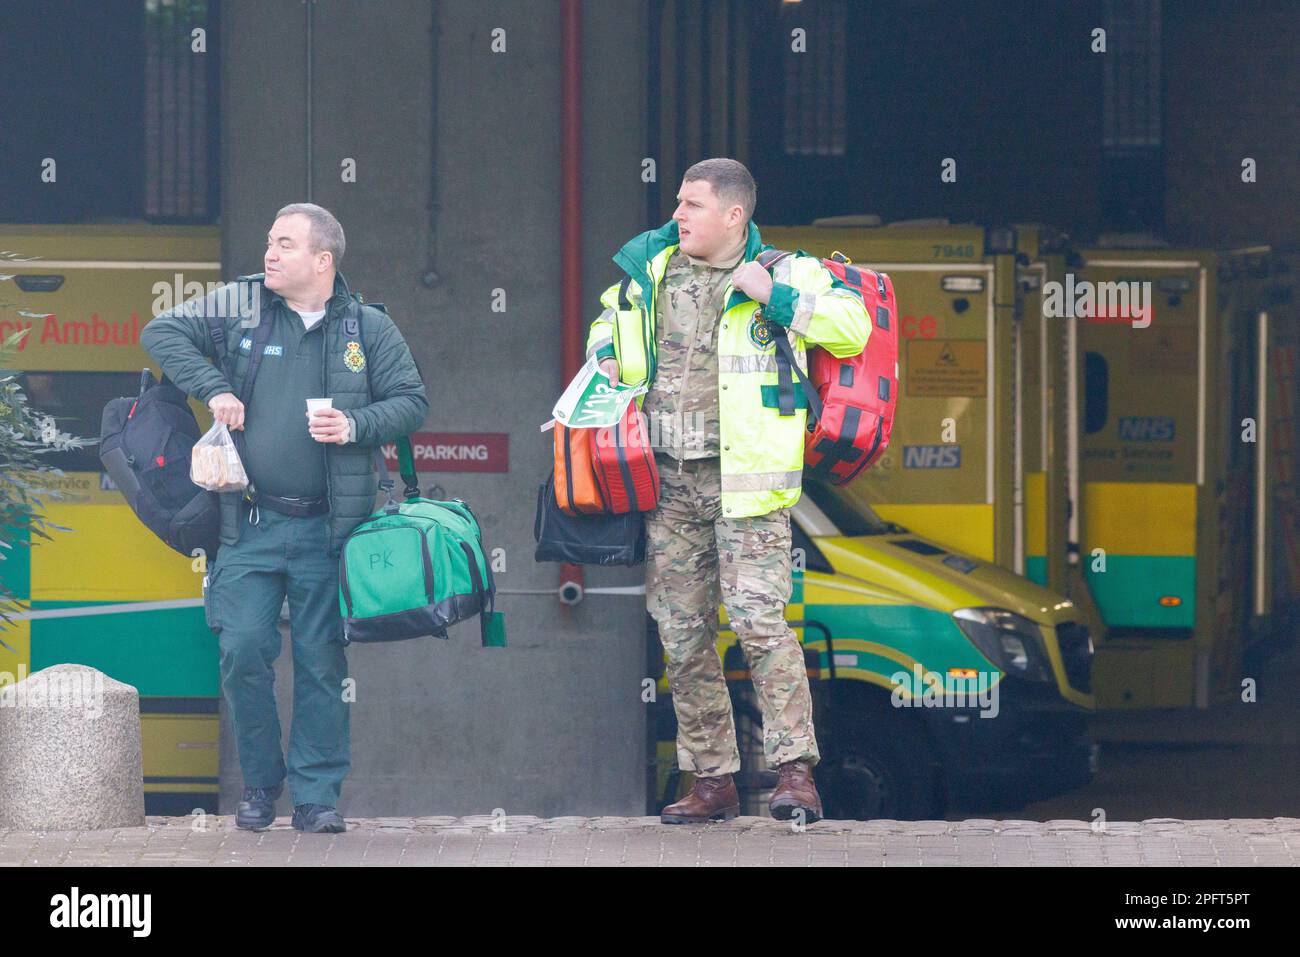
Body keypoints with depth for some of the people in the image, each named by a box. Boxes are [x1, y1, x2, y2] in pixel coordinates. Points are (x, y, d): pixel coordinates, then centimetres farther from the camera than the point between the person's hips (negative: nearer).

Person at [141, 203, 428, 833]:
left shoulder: (369, 328, 5)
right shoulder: (239, 308, 5)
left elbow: (411, 402, 7)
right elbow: (162, 333, 7)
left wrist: (357, 427, -11)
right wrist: (213, 387, -5)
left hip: (328, 529, 0)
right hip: (251, 525, 0)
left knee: (322, 662, 1)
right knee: (244, 650, -7)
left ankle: (317, 795, 9)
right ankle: (259, 783, 12)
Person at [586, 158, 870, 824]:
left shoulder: (787, 274, 1)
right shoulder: (651, 269, 15)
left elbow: (853, 330, -9)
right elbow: (611, 316, 34)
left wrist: (774, 296, -13)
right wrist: (606, 356, 14)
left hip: (743, 475, -5)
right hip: (667, 476, 5)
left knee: (756, 617, -17)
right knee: (681, 632, 6)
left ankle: (795, 771, -17)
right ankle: (711, 780, 13)